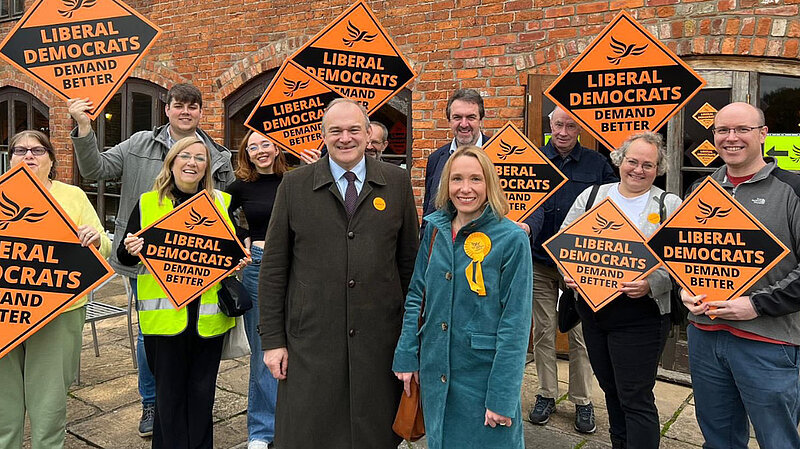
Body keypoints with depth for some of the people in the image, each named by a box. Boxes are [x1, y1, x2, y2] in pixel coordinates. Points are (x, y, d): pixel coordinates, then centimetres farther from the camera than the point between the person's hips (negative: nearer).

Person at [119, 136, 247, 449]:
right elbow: (124, 256, 6)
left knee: (202, 391, 11)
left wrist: (241, 259, -6)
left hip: (209, 314, 1)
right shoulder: (147, 203, 5)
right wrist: (130, 250, -16)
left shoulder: (223, 202, 8)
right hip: (164, 314, -1)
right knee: (169, 392, 9)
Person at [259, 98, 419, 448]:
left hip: (380, 340, 1)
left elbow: (410, 261, 8)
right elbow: (273, 268, 2)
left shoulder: (397, 182, 4)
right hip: (311, 340, 0)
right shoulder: (294, 185, 1)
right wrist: (272, 339, 0)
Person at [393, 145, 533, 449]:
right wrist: (406, 355, 2)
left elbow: (515, 321, -14)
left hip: (483, 375, -4)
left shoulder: (512, 239, -13)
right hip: (434, 372, 4)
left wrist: (502, 396, -15)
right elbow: (417, 295, 8)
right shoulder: (435, 230, 1)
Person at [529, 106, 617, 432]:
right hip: (539, 261, 1)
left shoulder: (597, 164, 2)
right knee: (543, 331, 10)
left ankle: (583, 401, 21)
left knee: (581, 334, 6)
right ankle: (546, 395, 25)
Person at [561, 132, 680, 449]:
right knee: (610, 388, 20)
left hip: (640, 314, -4)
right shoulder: (591, 196, 8)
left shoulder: (670, 206, -1)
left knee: (636, 399, -2)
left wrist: (650, 285, -24)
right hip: (591, 307, 4)